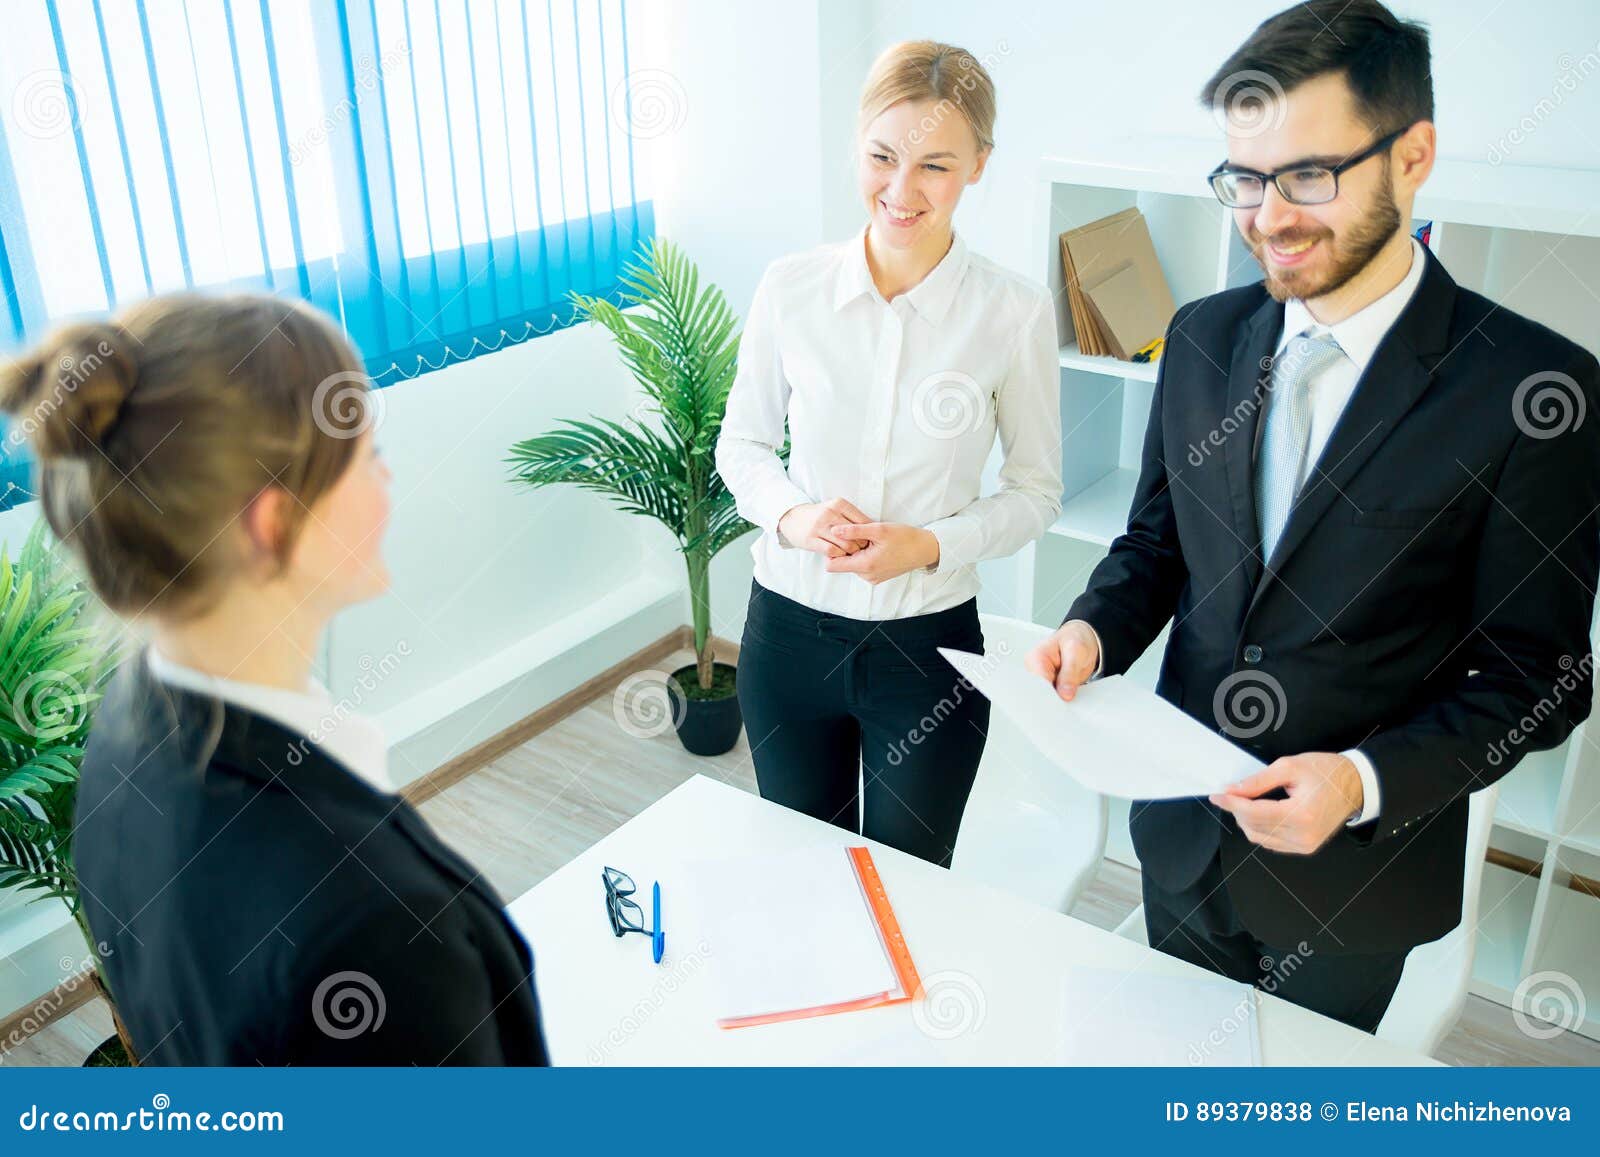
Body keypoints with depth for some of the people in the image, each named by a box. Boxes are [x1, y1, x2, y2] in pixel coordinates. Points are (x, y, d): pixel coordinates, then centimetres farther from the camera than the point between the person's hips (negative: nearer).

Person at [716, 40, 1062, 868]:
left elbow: (1035, 489, -1)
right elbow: (742, 444, 5)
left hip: (928, 644, -1)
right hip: (790, 632, 2)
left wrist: (931, 544, -18)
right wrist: (791, 515, -15)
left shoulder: (1016, 314, -11)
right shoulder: (790, 289, -7)